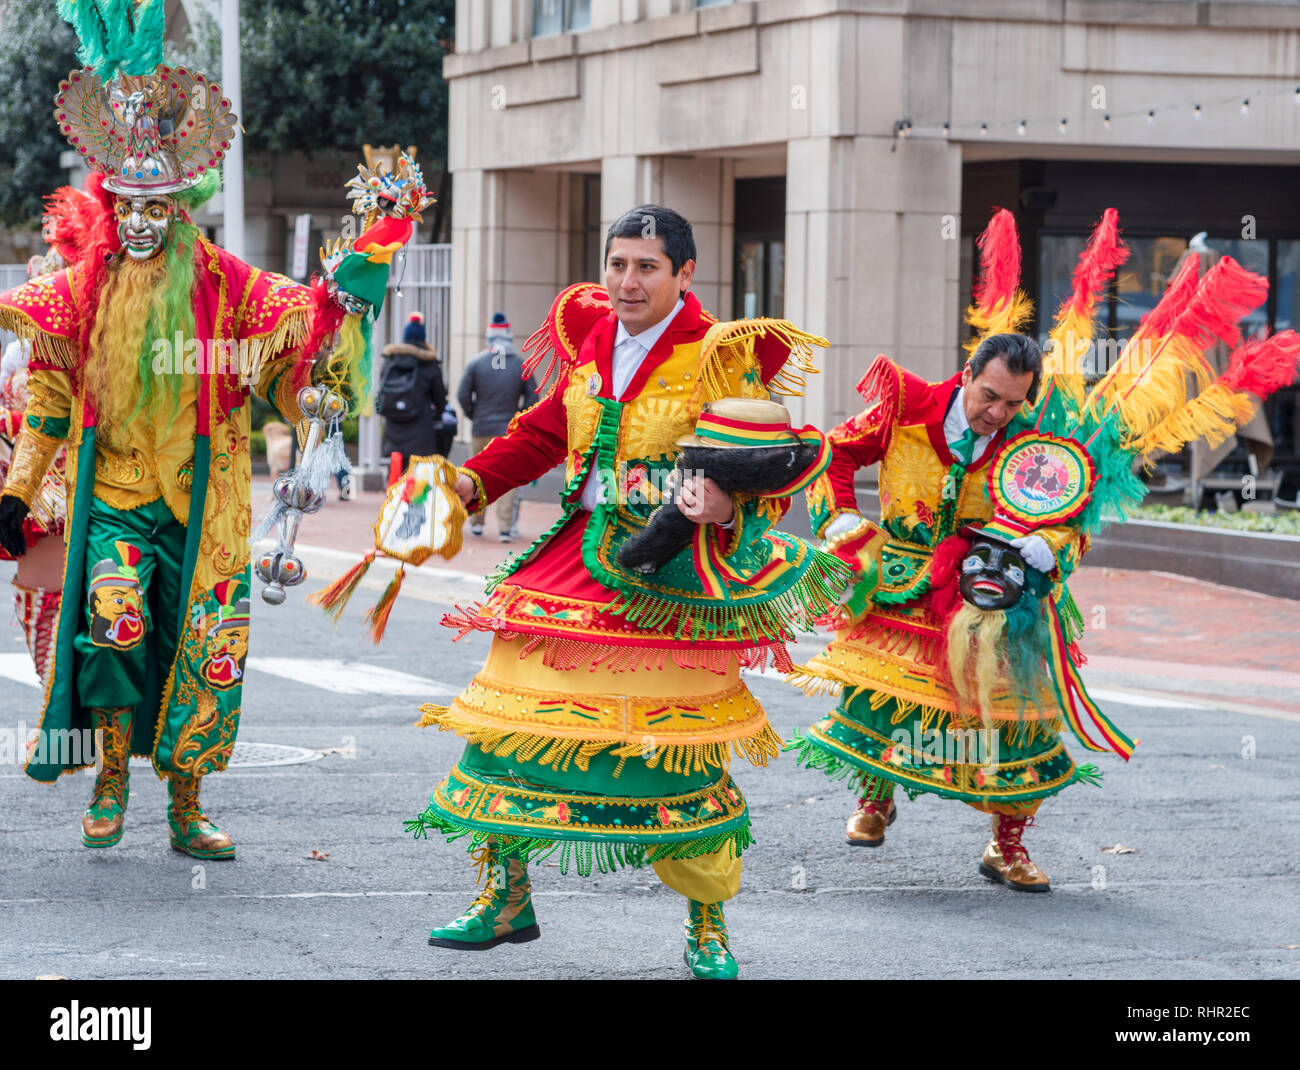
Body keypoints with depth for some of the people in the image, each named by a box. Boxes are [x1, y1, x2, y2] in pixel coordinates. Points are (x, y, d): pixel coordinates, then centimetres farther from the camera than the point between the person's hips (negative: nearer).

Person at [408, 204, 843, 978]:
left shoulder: (723, 358, -8)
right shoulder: (588, 341, 8)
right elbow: (544, 433, 21)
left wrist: (726, 509, -29)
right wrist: (474, 481, 9)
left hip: (671, 578, -5)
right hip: (580, 558, 6)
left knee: (678, 747, -5)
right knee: (513, 711, 5)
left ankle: (708, 924, 12)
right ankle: (506, 900, 20)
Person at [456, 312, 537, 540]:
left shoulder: (476, 363, -3)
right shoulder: (521, 366, -1)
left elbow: (463, 395, -4)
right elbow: (532, 399, -1)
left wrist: (474, 416, 11)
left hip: (481, 430, 0)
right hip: (509, 431, 0)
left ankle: (476, 523, 21)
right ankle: (505, 527, -5)